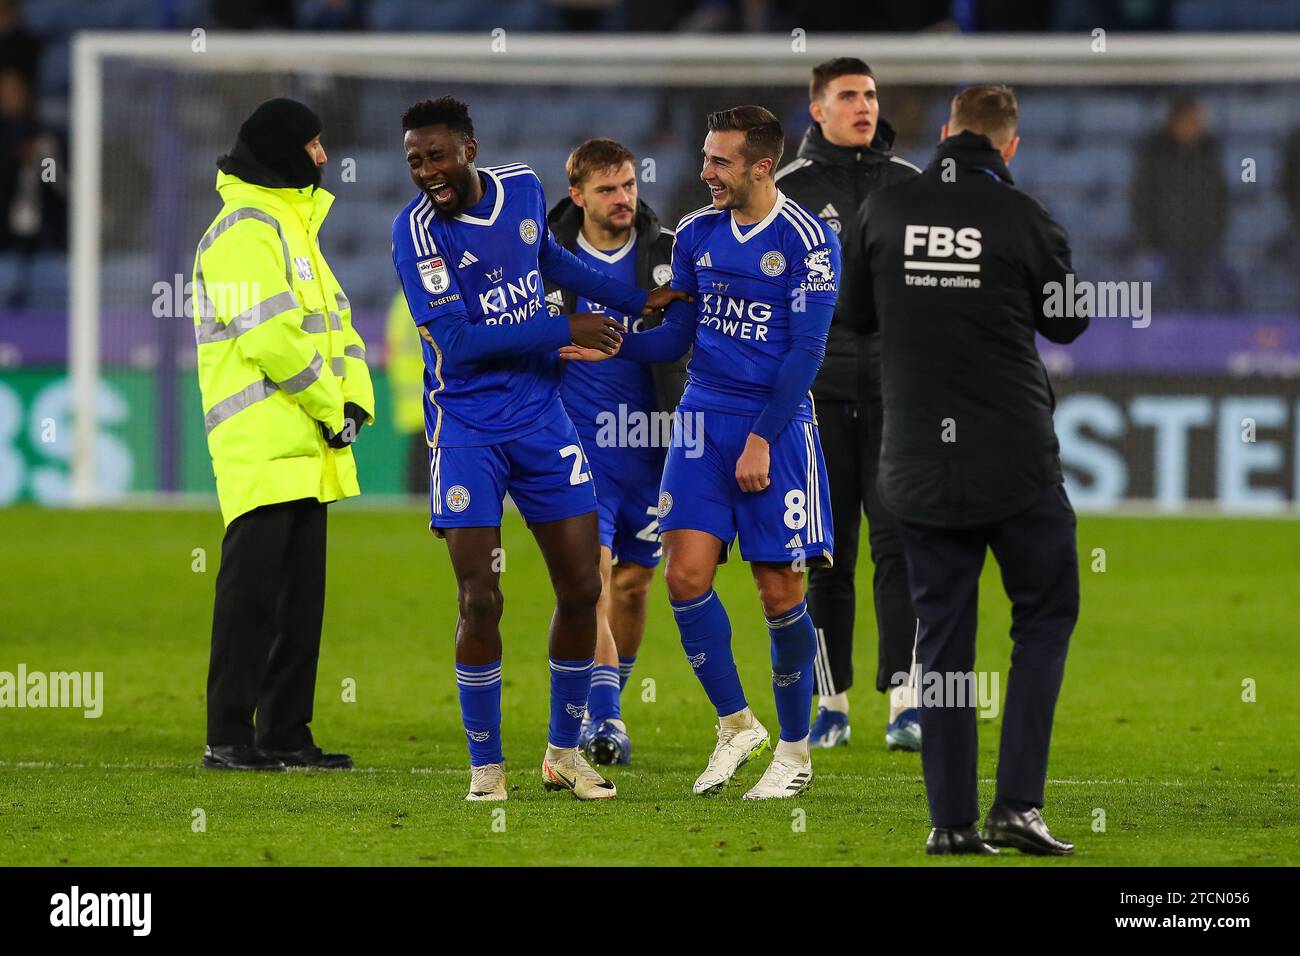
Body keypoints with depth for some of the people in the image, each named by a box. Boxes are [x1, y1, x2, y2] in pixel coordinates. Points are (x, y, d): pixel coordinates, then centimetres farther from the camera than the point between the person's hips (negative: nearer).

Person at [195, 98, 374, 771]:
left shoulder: (294, 226, 21)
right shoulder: (245, 229, -11)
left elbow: (332, 318, 21)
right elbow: (270, 336, -19)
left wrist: (354, 399, 5)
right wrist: (330, 408, -11)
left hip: (307, 450, 10)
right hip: (261, 447, -10)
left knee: (301, 594, 11)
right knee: (251, 590, -9)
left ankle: (285, 734, 15)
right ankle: (229, 737, -7)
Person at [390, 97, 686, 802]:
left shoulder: (523, 189, 2)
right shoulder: (415, 230, -15)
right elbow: (455, 339, -21)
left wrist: (634, 300, 26)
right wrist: (562, 331, -19)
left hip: (541, 420, 5)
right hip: (466, 427, -5)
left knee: (581, 587, 4)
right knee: (480, 600, -9)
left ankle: (564, 753, 19)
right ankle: (486, 765, 5)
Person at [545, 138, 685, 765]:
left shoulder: (669, 254, 0)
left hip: (650, 446, 2)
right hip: (577, 442, -2)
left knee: (634, 582, 10)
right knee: (591, 573, -16)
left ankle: (605, 705, 28)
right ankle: (603, 721, -18)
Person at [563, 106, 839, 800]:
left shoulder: (806, 240, -8)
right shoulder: (697, 234, 9)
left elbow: (806, 352, -10)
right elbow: (677, 336, 14)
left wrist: (762, 440, -14)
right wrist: (615, 345, -4)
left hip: (776, 426, -5)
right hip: (703, 418, 5)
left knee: (780, 591, -2)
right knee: (686, 573, -7)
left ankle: (794, 749, 13)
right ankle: (736, 724, 10)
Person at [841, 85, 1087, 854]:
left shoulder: (887, 210, -1)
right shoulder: (1025, 219, -9)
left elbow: (858, 313, 13)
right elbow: (1068, 324, 5)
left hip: (919, 464, 3)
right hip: (1017, 459, -3)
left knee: (943, 632, 10)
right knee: (1045, 615, 10)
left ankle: (952, 819, 5)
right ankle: (1018, 804, -2)